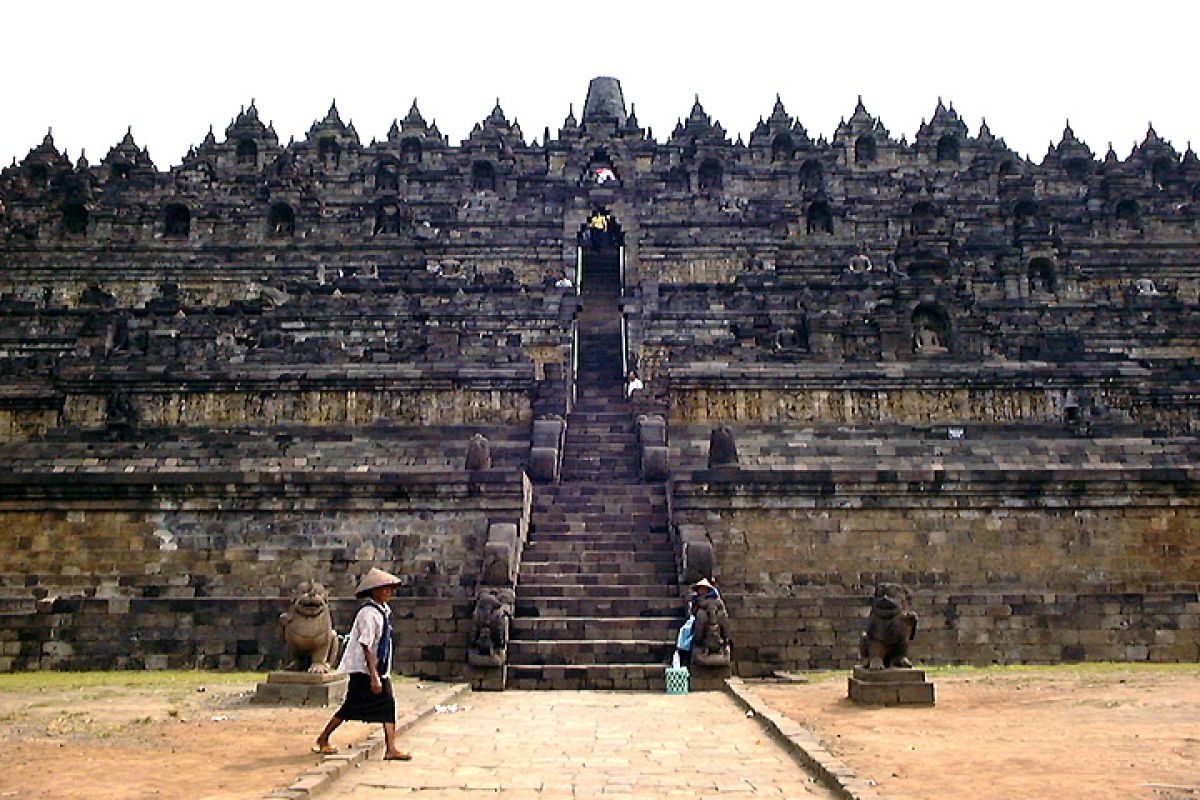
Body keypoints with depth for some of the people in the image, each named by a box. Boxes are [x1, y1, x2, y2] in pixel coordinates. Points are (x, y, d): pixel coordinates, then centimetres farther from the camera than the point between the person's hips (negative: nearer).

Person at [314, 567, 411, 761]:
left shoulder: (384, 610, 8)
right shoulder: (368, 614, -19)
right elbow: (366, 647, -22)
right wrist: (374, 676, -24)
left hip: (380, 669, 8)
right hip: (363, 670, -8)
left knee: (388, 705, -1)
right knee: (350, 708, 2)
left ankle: (391, 749, -2)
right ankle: (322, 741, 21)